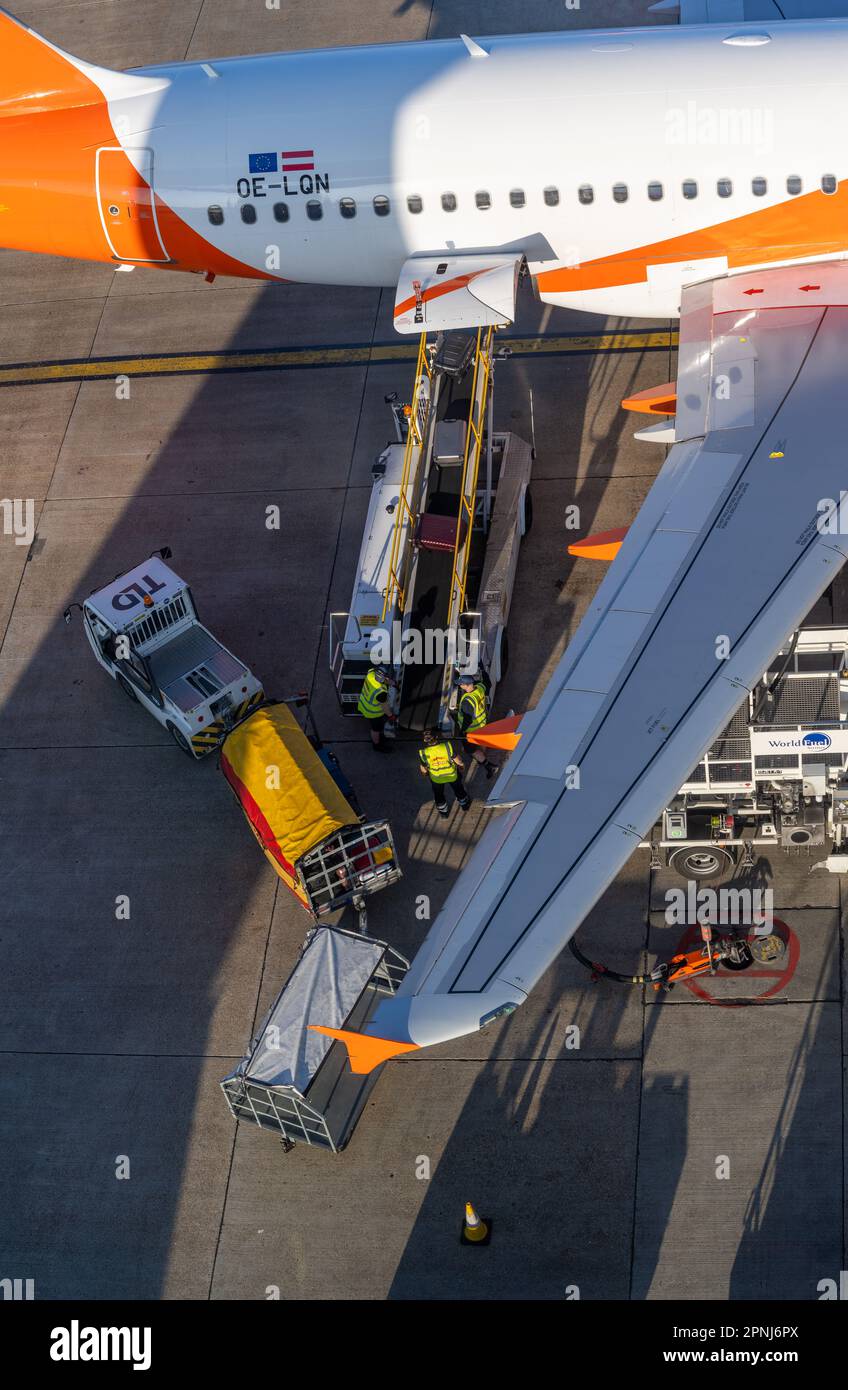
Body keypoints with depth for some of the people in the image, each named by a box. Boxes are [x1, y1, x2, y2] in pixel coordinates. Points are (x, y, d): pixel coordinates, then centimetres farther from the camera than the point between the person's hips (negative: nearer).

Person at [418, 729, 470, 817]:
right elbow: (459, 763, -22)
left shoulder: (423, 753, -32)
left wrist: (425, 774, 11)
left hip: (436, 778, 0)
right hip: (453, 775, 0)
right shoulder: (448, 746, -36)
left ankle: (443, 811, 56)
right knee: (458, 789, 32)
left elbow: (424, 772, -14)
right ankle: (464, 804, 59)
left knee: (438, 794, 31)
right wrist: (460, 768, 1)